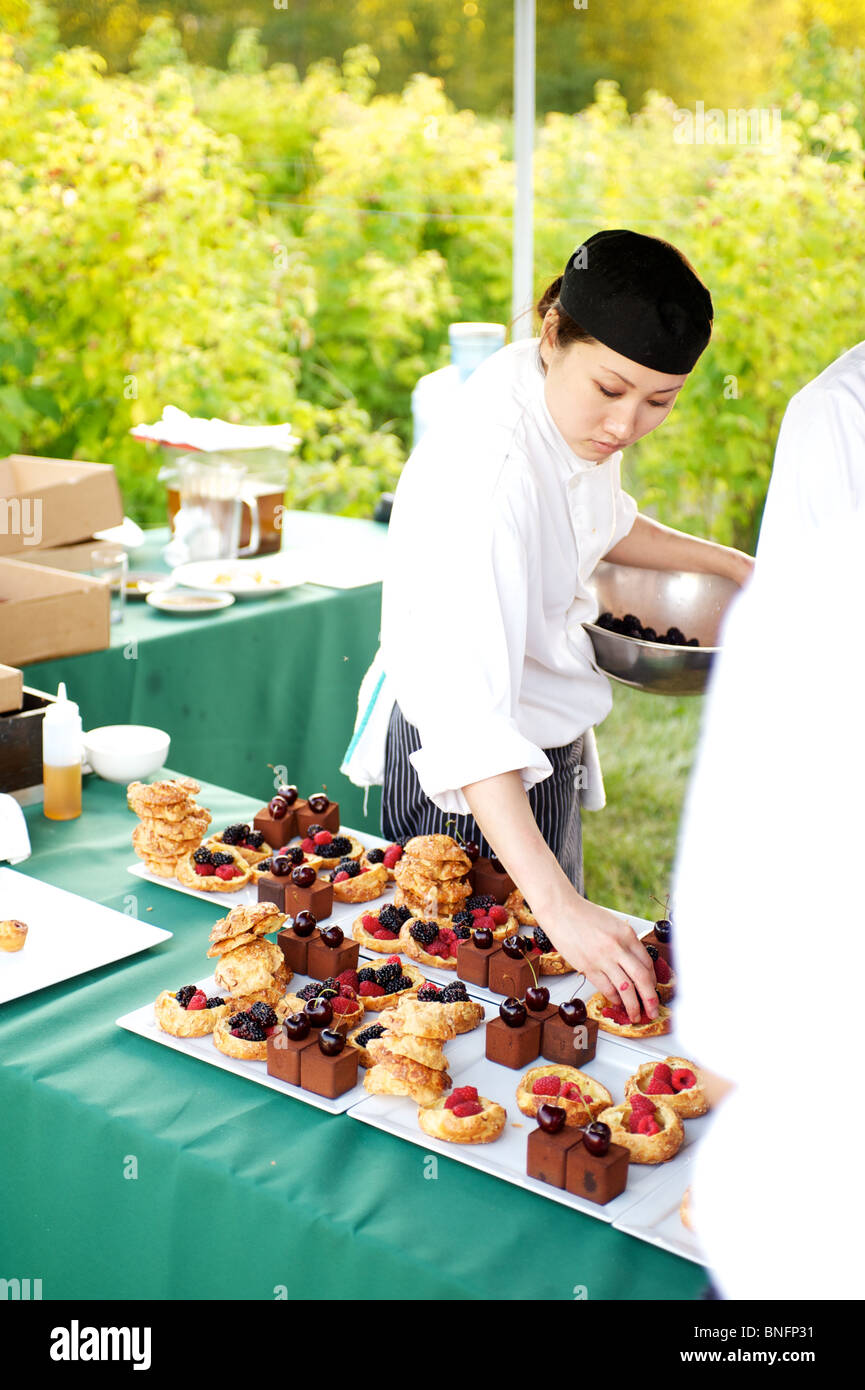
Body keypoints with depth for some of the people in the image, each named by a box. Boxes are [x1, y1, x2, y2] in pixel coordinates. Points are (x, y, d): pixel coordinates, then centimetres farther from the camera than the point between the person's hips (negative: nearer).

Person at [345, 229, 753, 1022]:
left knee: (551, 969, 23)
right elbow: (465, 714, -44)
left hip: (544, 745, 9)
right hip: (470, 776, -9)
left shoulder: (577, 407, -8)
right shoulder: (485, 472, -35)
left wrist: (727, 562, 11)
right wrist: (557, 905, -50)